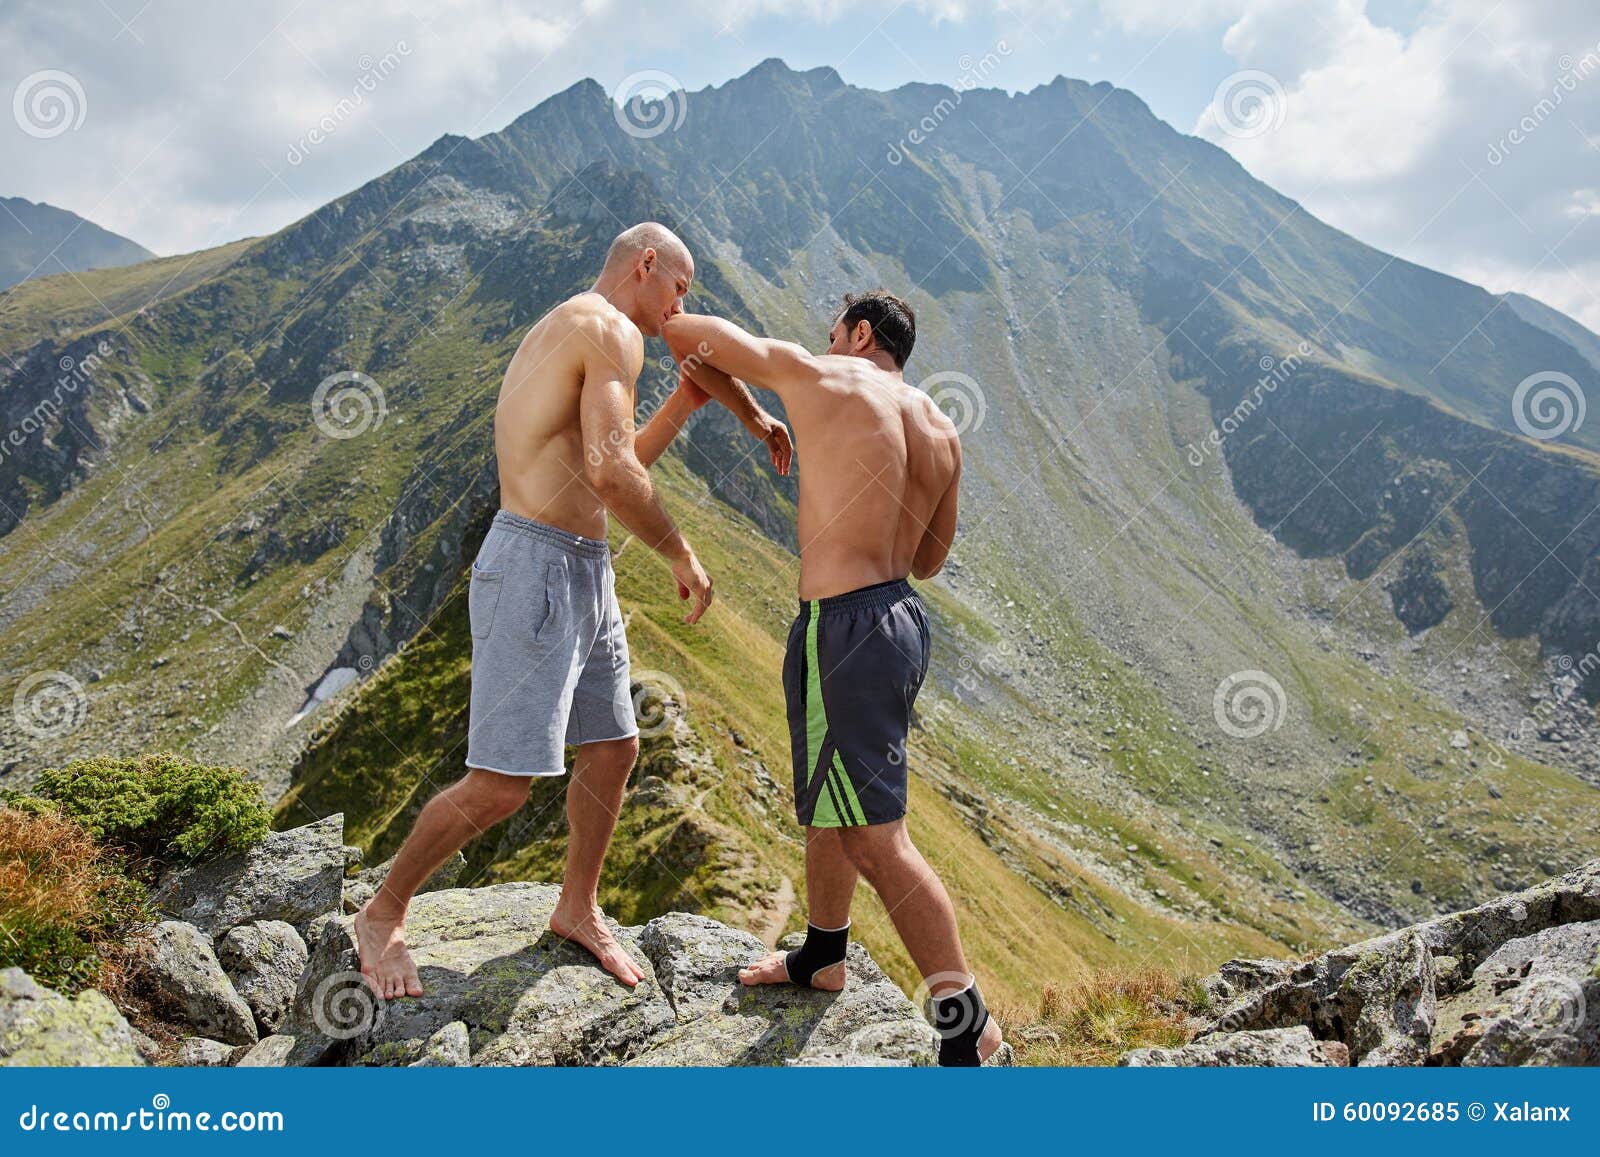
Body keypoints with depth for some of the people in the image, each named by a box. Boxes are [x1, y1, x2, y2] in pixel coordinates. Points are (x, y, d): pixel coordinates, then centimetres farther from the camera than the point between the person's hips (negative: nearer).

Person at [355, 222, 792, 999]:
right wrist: (682, 557, -12)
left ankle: (577, 909, 34)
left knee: (613, 750, 17)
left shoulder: (563, 332, 21)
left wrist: (694, 391, 22)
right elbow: (610, 472, -25)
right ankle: (382, 916, 17)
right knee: (501, 785, -4)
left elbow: (621, 467, 25)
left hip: (583, 575, 11)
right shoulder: (612, 331, -11)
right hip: (535, 568, -11)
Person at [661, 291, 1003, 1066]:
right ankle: (820, 957, 42)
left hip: (844, 628, -8)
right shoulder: (942, 432, 10)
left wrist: (719, 387, 27)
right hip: (904, 619, 8)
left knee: (877, 840, -2)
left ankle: (965, 1020, 5)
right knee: (828, 799, 25)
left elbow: (688, 330, 3)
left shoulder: (817, 378, -6)